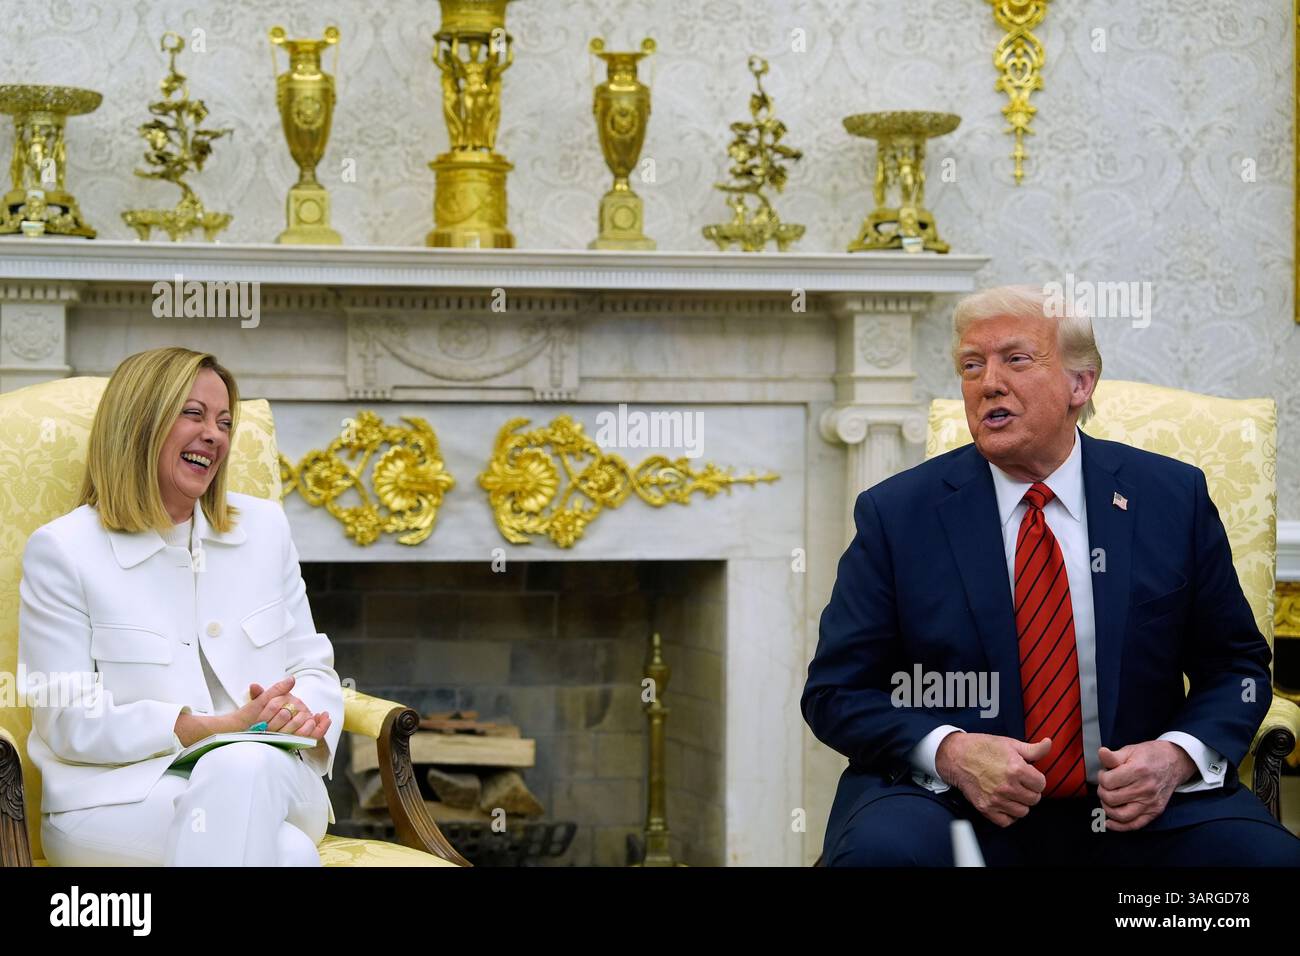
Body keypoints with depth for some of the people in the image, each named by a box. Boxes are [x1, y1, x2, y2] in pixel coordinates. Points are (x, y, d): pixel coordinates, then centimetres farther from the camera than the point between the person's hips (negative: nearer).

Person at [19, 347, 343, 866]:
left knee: (244, 766, -36)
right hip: (121, 795, -4)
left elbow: (311, 667, 17)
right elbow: (68, 722, -6)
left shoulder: (264, 527, 15)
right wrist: (221, 726, -16)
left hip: (266, 779, 5)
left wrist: (304, 715, -10)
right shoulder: (62, 550, 1)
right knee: (288, 852, -36)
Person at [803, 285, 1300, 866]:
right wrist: (950, 750, -16)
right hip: (955, 804, -1)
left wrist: (1178, 755, -9)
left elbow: (1237, 665, 12)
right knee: (879, 850, -34)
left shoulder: (1174, 497, 6)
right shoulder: (897, 513, 2)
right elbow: (836, 691, 3)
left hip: (1132, 807, 2)